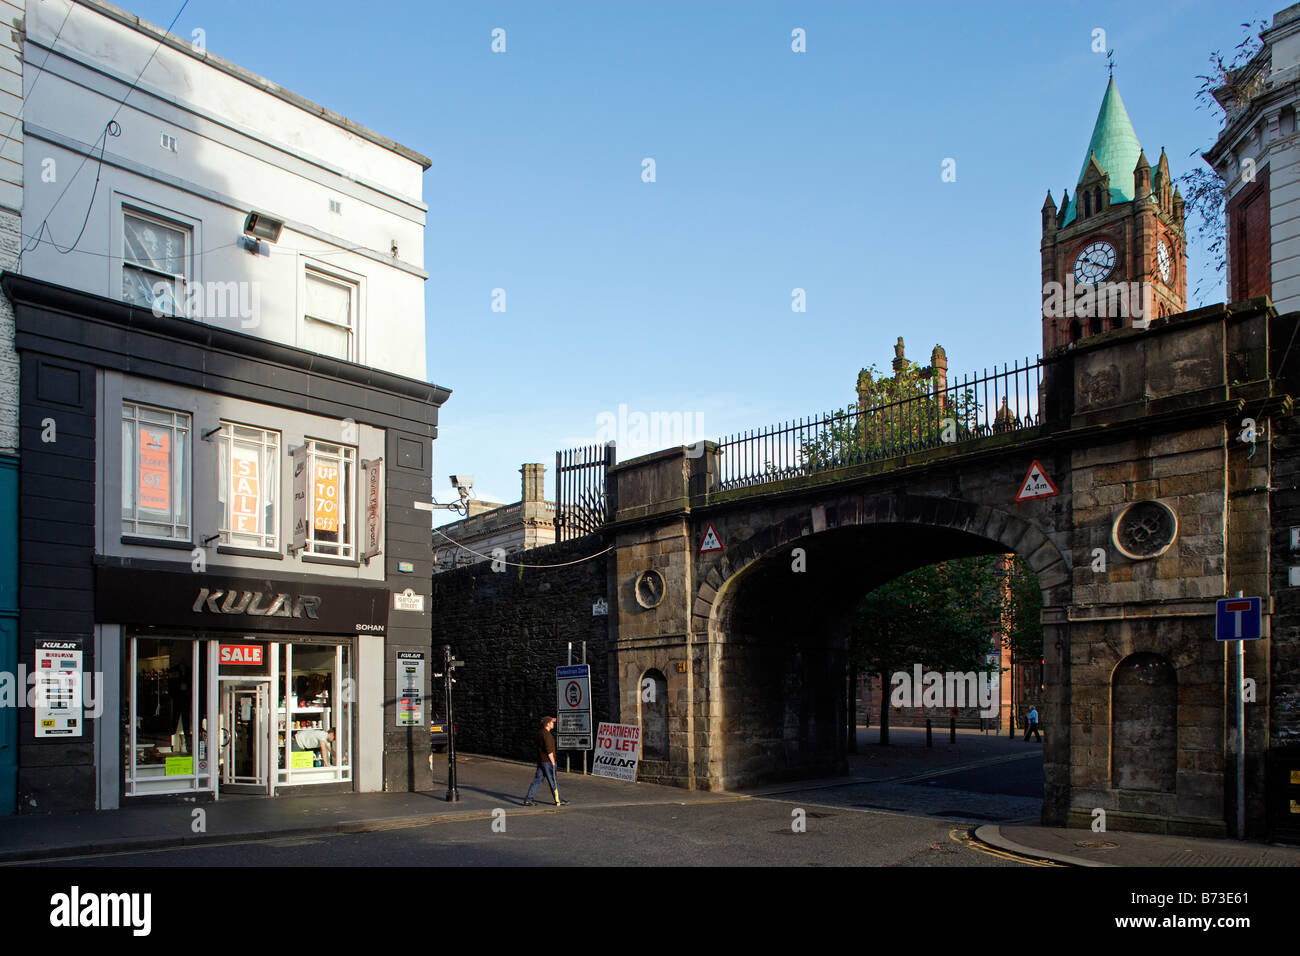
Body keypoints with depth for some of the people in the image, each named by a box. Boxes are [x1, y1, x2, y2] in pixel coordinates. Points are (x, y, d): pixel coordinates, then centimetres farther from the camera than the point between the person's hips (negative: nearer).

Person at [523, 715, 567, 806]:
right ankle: (558, 800, 11)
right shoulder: (546, 735, -19)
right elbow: (549, 750, -21)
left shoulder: (539, 733, 12)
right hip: (548, 761, -9)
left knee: (537, 780, 9)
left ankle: (528, 800, 7)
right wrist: (553, 763, -15)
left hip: (540, 761, 9)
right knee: (553, 782, 2)